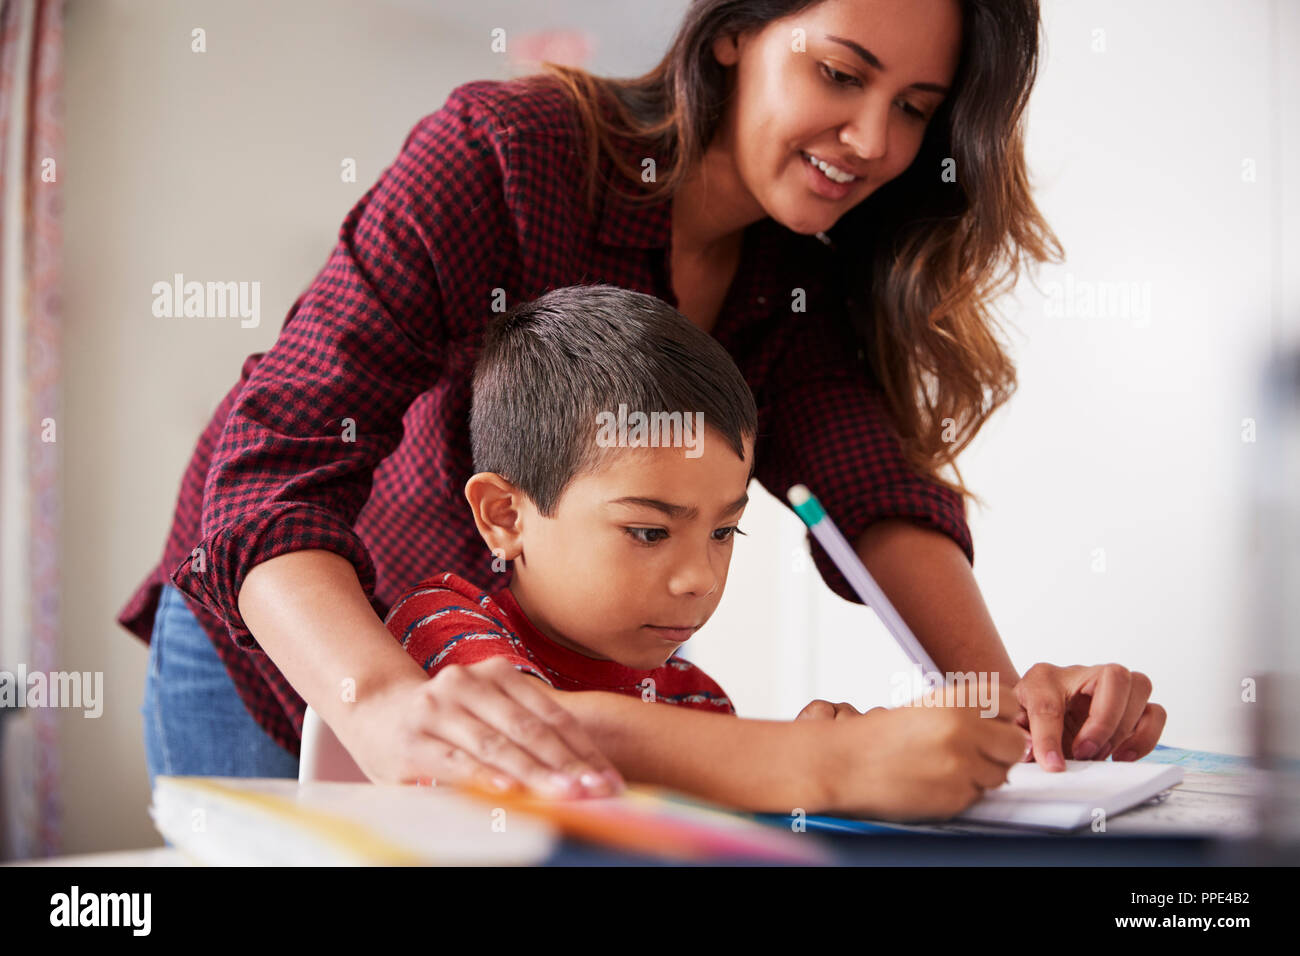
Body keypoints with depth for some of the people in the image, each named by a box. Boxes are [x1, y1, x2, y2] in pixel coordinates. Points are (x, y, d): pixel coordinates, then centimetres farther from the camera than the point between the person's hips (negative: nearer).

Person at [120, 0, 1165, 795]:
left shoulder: (806, 273, -9)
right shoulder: (502, 154, -28)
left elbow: (880, 488, -22)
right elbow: (278, 463, -37)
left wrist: (1000, 687, -42)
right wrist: (388, 704, -56)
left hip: (531, 670, 5)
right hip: (280, 645, -4)